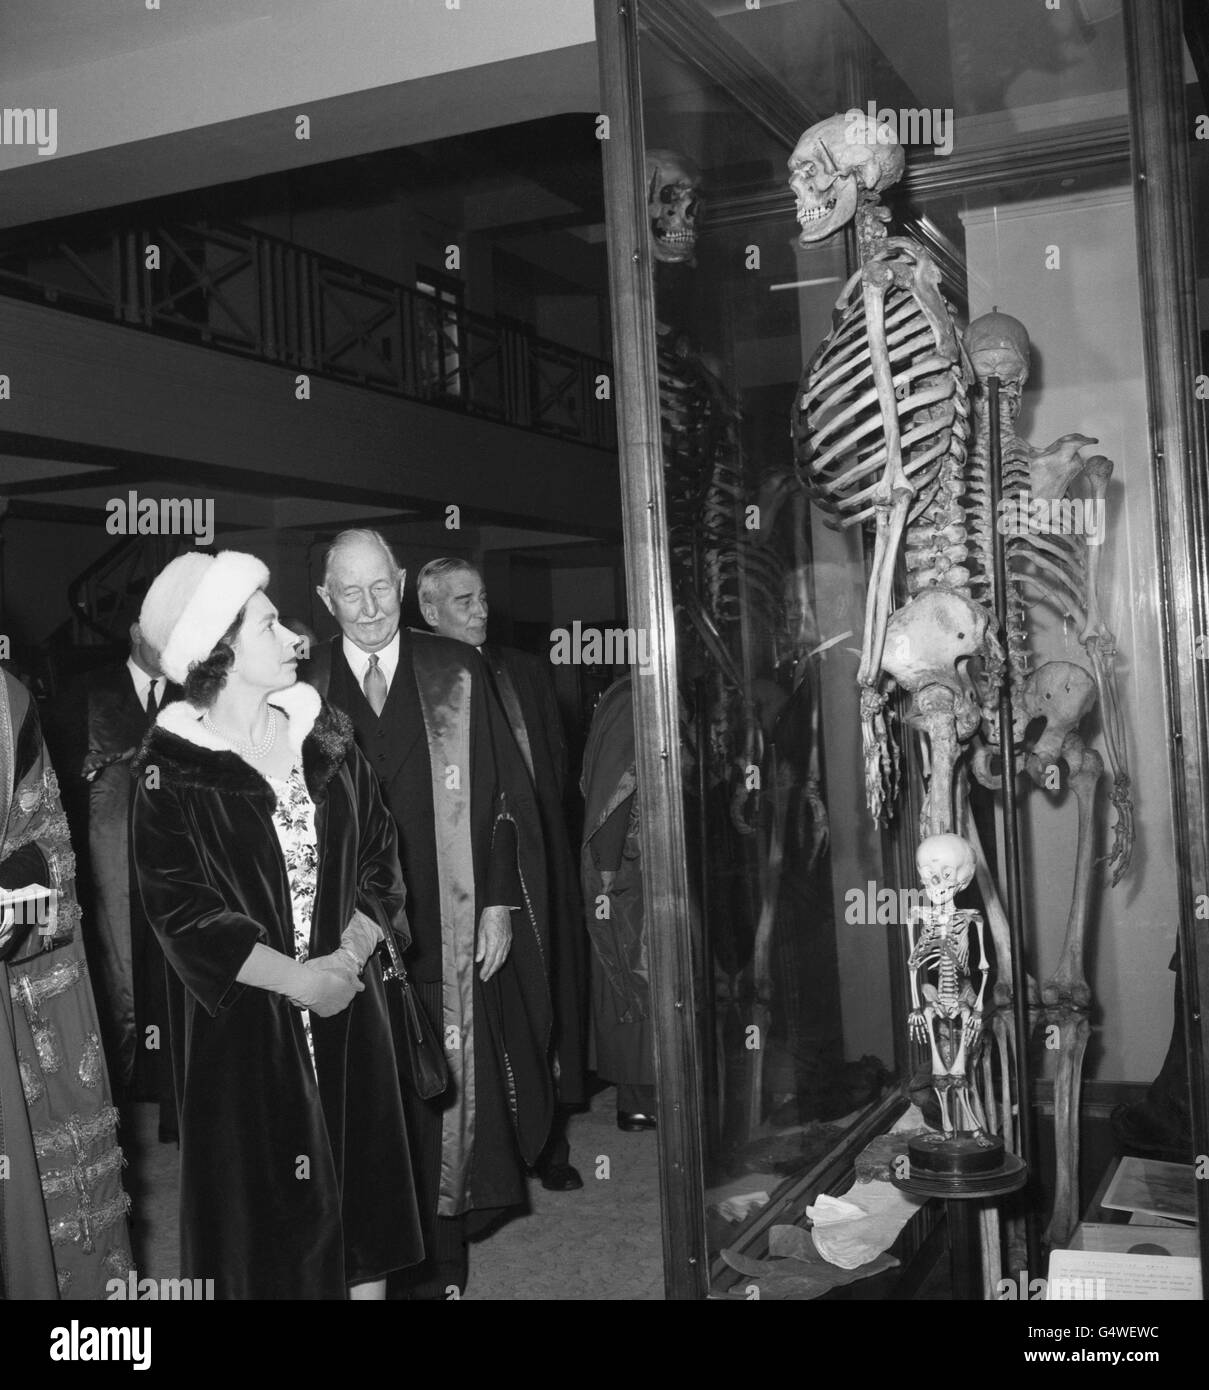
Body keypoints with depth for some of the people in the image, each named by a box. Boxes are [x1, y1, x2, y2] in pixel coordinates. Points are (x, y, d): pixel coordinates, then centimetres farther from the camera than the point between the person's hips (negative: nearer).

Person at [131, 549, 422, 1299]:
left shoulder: (324, 734, 4)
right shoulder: (173, 769, -9)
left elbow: (379, 852, 4)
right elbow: (181, 907, -13)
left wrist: (352, 951, -12)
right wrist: (296, 979, -16)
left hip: (349, 1008, 4)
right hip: (246, 1020, -4)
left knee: (361, 1173, 12)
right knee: (268, 1201, 6)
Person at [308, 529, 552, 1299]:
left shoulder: (455, 673, 1)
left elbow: (501, 794, 2)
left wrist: (500, 904, -3)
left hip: (449, 932, 0)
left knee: (449, 1086, 7)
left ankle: (442, 1256, 23)